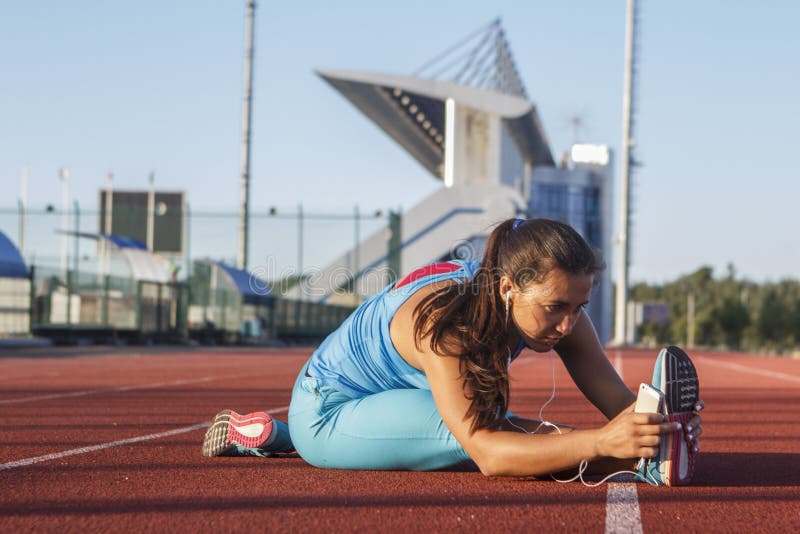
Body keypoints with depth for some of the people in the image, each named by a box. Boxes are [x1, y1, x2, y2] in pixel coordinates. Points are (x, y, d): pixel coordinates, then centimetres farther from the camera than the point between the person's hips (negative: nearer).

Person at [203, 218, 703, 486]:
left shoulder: (553, 304, -16)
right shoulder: (443, 317, -37)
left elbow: (616, 396, -21)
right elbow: (484, 451, -47)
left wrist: (644, 419, -44)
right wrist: (599, 442, -58)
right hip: (326, 410, -8)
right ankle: (642, 461, -39)